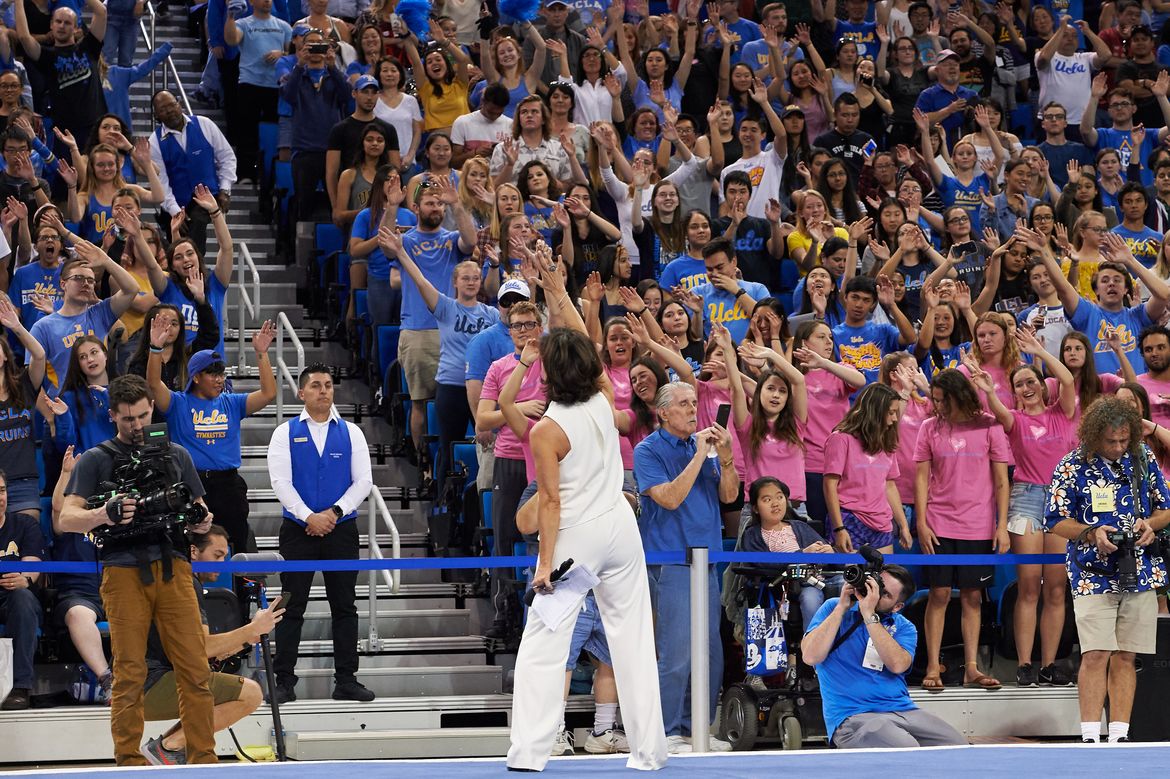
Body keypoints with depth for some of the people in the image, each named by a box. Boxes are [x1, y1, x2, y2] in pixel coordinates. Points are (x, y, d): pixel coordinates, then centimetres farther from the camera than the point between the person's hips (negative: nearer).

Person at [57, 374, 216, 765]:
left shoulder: (177, 455, 19)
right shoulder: (95, 460, 9)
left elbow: (199, 511, 22)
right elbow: (66, 519, 0)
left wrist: (201, 521, -3)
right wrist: (106, 514, -20)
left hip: (173, 569, 2)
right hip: (124, 573, -2)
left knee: (195, 669, -4)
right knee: (130, 674, -3)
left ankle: (203, 755, 1)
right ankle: (129, 759, 4)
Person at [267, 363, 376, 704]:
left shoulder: (351, 433, 7)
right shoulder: (285, 433, 2)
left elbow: (363, 481, 1)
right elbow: (281, 481, -6)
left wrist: (334, 512, -12)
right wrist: (309, 517, -16)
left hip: (341, 530, 2)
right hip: (298, 531, -2)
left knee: (344, 607, 4)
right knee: (292, 608, 0)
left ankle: (346, 680, 8)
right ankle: (284, 680, 3)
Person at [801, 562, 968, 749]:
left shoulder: (904, 627, 12)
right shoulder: (834, 608, 8)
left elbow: (897, 664, -11)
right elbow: (810, 656, -8)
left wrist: (869, 615, -13)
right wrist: (842, 607, -7)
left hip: (903, 711, 4)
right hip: (853, 717, -4)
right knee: (906, 750, -33)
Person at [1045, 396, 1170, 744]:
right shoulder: (1073, 466, -4)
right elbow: (1056, 522, -1)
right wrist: (1091, 533, -17)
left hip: (1141, 572, 3)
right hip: (1093, 575, -3)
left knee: (1125, 657, 4)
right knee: (1096, 655, -10)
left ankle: (1119, 735, 8)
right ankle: (1090, 737, -7)